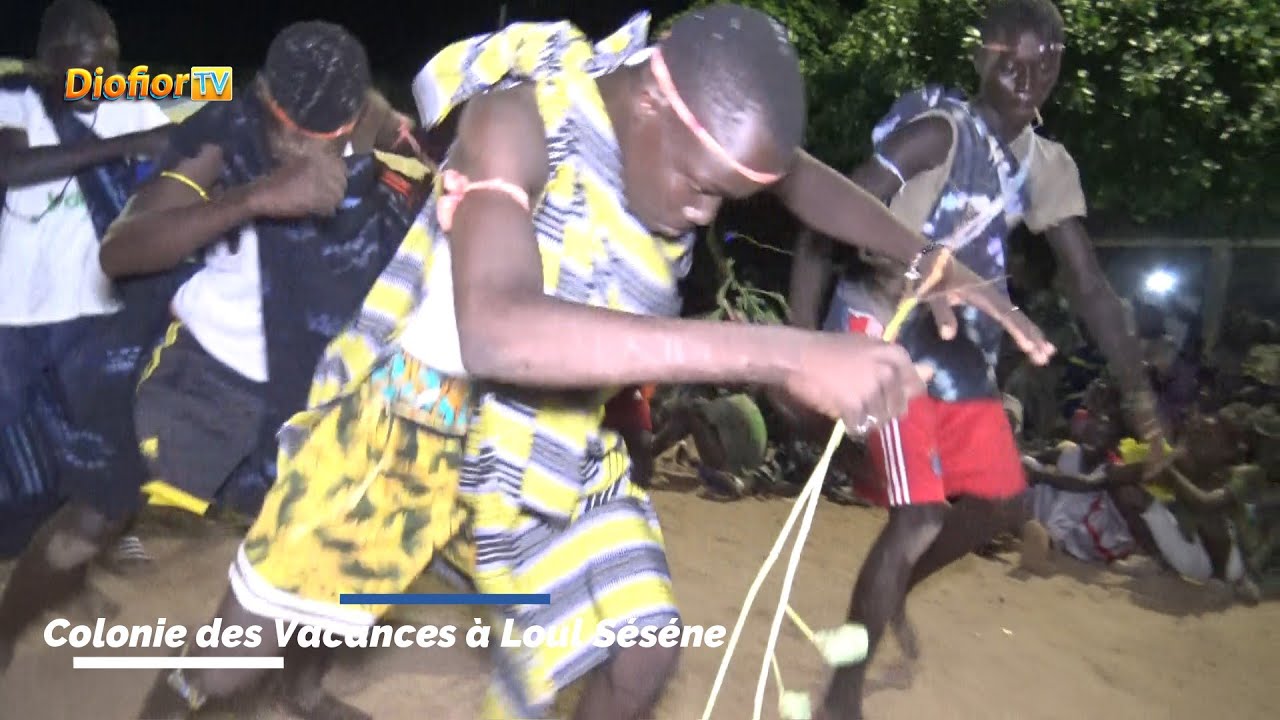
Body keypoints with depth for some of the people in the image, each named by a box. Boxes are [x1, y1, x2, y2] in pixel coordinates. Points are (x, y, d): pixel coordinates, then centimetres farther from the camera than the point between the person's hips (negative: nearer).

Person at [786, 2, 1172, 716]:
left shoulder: (1050, 167, 7)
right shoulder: (939, 132, -16)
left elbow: (1091, 285, 7)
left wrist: (1138, 387, 0)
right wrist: (801, 336, -25)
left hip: (964, 350, 8)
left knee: (998, 499, 14)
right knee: (921, 517, -13)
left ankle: (895, 590, 38)